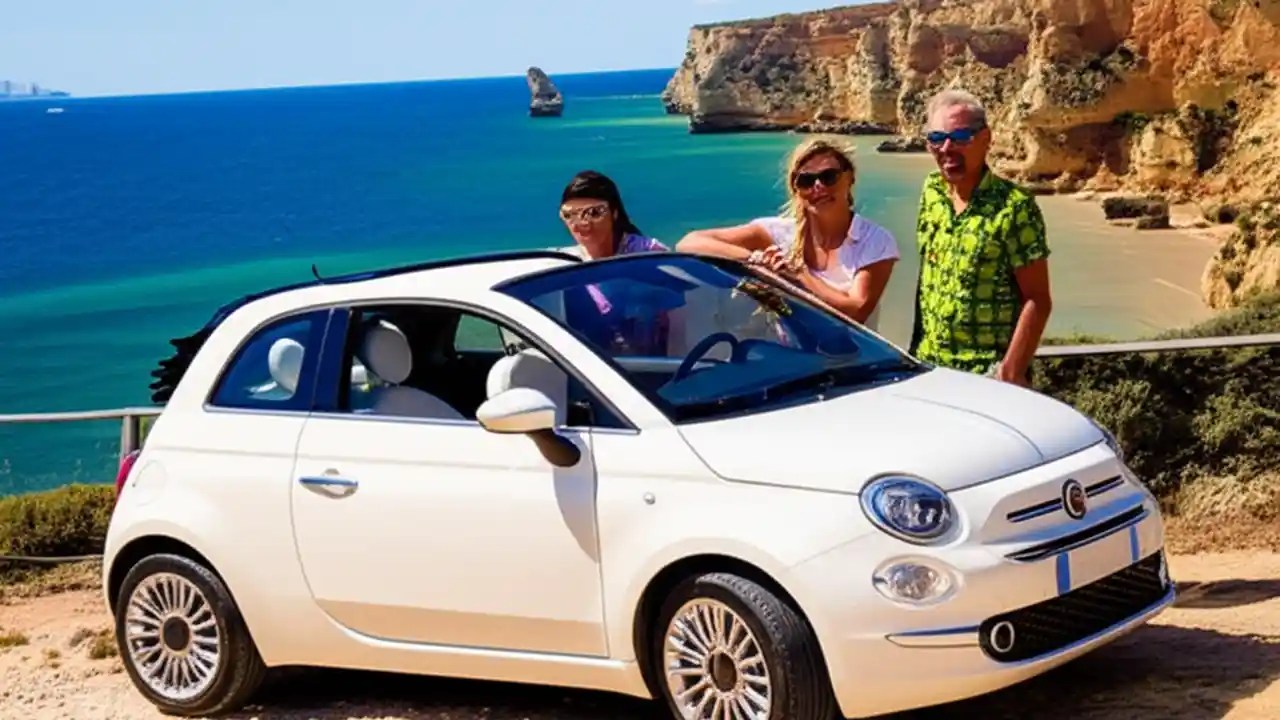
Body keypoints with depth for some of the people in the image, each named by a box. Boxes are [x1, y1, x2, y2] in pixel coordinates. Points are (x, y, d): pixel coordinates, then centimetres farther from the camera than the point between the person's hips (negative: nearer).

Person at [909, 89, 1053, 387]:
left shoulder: (1014, 206, -14)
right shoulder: (931, 192, 3)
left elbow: (1037, 301, -14)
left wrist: (1010, 374, -18)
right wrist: (916, 349, 11)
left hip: (987, 376, -6)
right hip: (928, 368, 6)